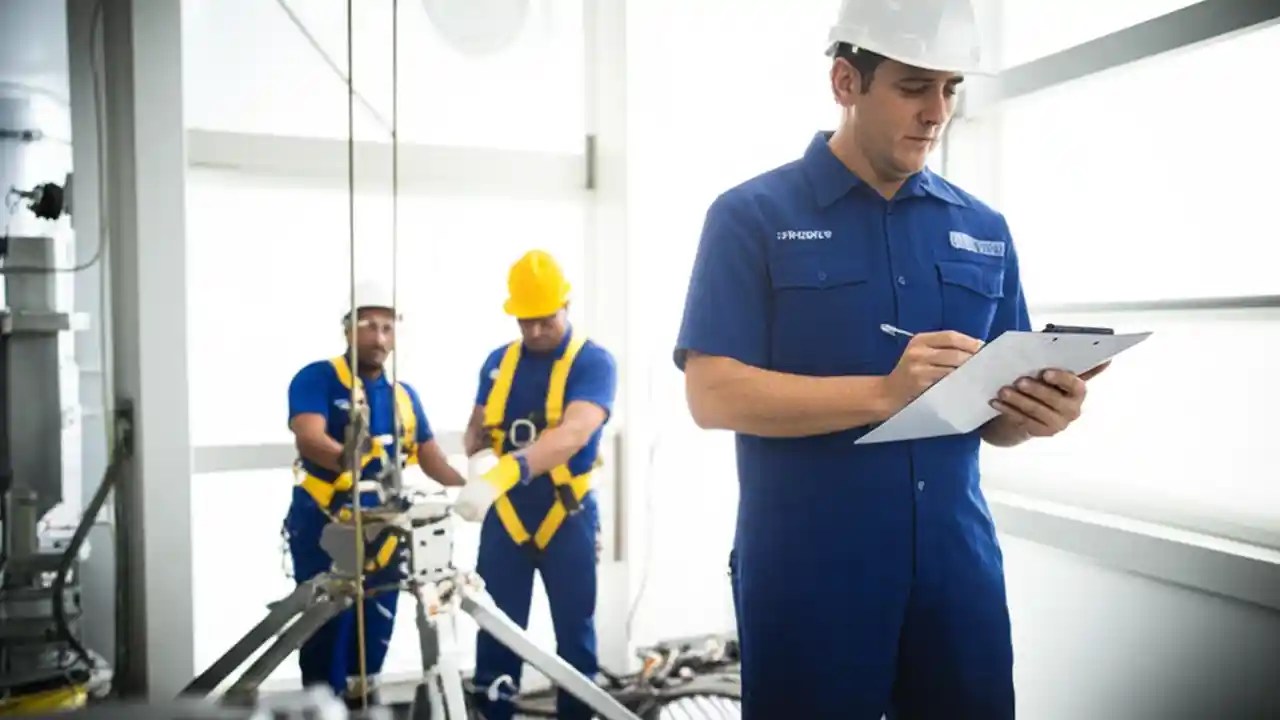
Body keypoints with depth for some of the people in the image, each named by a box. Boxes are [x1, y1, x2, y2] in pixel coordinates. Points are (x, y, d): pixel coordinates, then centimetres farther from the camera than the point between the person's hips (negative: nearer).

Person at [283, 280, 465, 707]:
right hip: (323, 531, -5)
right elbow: (309, 439, -23)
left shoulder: (404, 395, 11)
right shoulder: (318, 378, -6)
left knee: (374, 634, 12)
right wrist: (351, 459, -44)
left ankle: (360, 700, 29)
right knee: (328, 632, -4)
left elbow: (433, 462, 9)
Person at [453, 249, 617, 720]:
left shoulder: (593, 362, -11)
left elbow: (574, 434, -26)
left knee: (574, 632, 10)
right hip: (504, 516, 4)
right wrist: (479, 459, -13)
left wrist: (502, 473, -40)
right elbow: (476, 428, 13)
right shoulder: (499, 362, 6)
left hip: (567, 516, -3)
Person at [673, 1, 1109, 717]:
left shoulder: (984, 230, 9)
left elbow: (991, 414, 13)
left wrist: (1036, 413, -10)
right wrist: (885, 393, -24)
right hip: (806, 575, -4)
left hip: (960, 563, 5)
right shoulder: (752, 216, -5)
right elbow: (714, 394, -14)